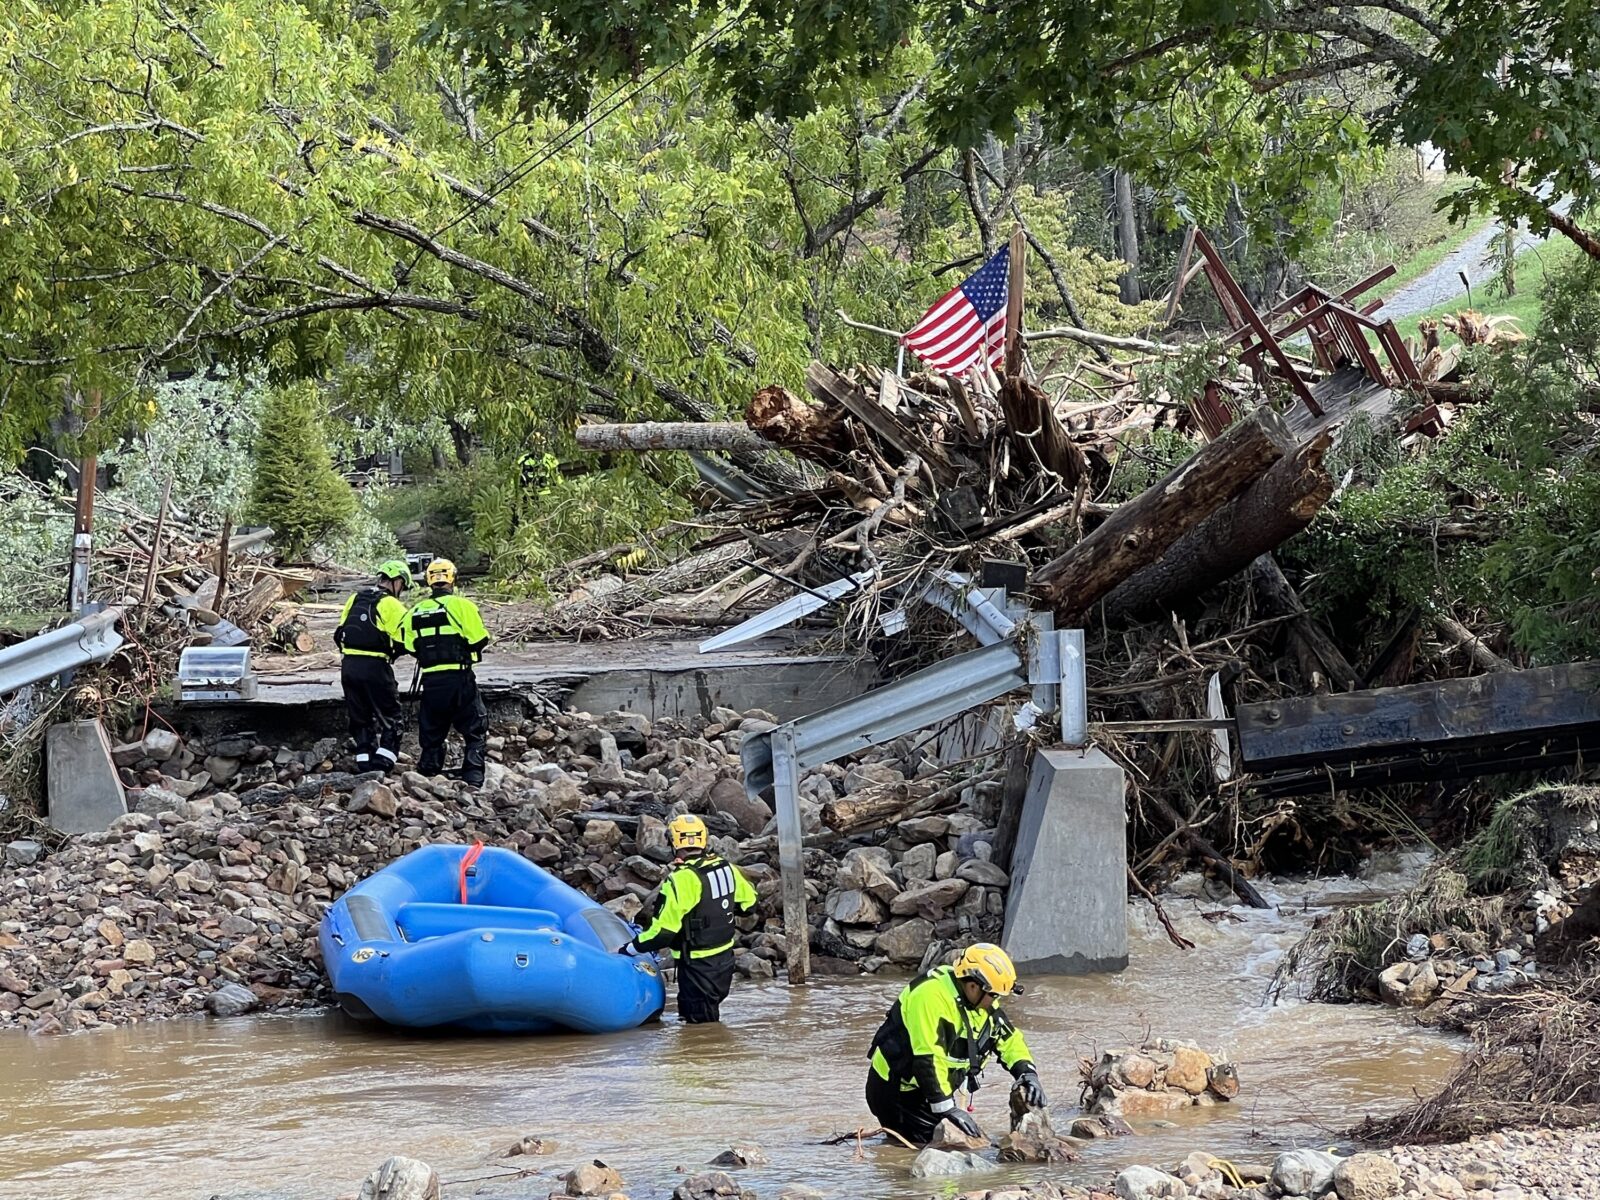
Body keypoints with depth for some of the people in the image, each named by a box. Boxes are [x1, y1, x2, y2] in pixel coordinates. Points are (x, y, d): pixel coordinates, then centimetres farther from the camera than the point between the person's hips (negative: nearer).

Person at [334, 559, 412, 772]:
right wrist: (391, 653, 10)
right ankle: (382, 764, -9)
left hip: (348, 665, 6)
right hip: (374, 667, -6)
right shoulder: (391, 605, -7)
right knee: (392, 719, 3)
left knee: (360, 719, 15)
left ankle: (364, 764, 12)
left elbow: (339, 634, 14)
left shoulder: (354, 599, 13)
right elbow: (403, 643, -10)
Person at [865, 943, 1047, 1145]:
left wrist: (1027, 1072, -5)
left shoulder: (981, 999, 2)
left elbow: (1009, 1039, 12)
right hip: (895, 1090, -9)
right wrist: (948, 1108, -30)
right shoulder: (932, 997, -27)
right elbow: (927, 1058, -31)